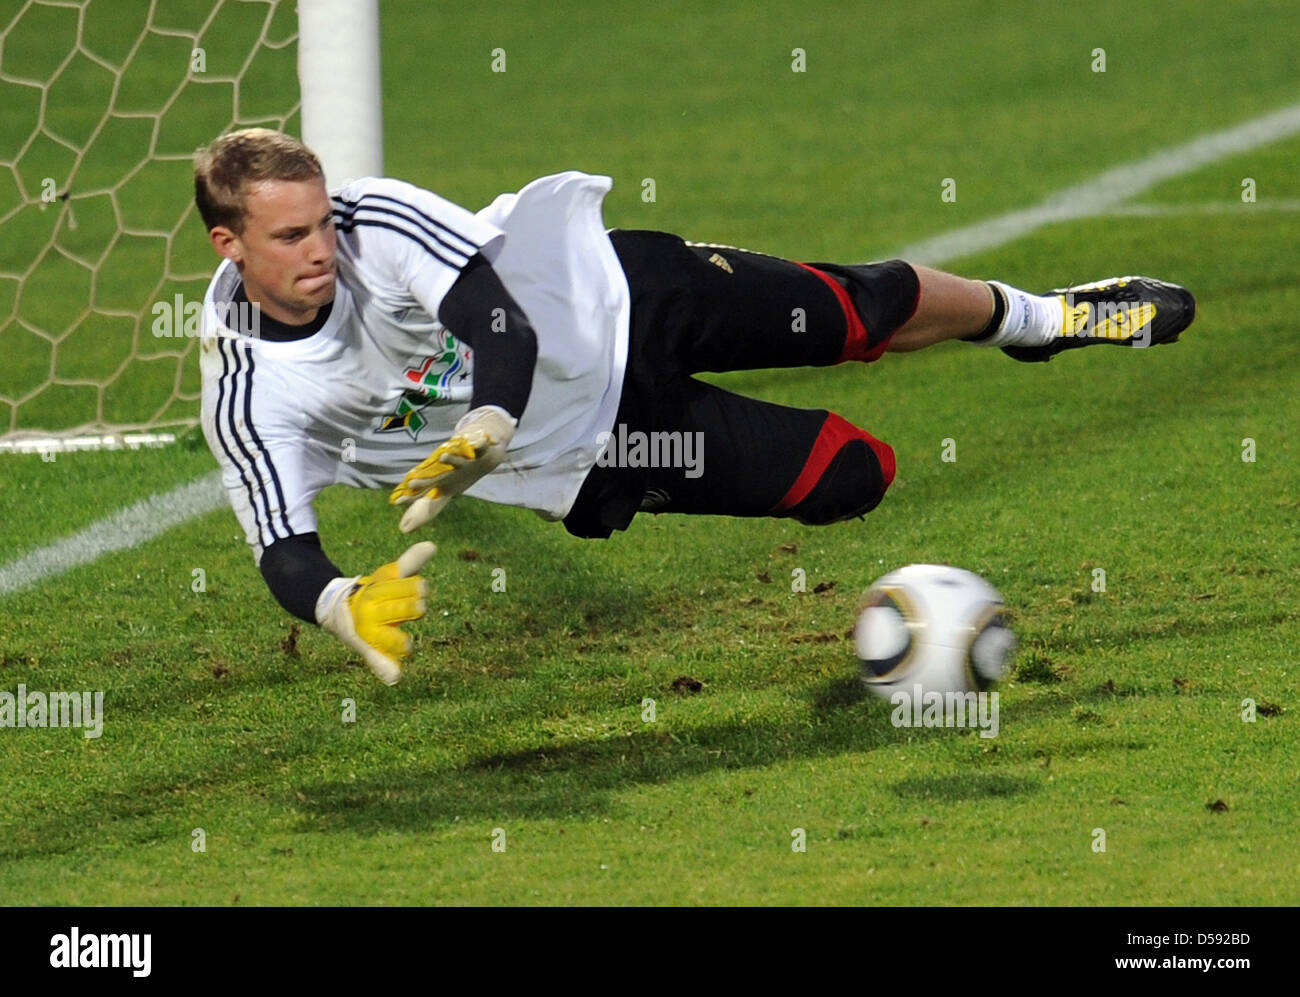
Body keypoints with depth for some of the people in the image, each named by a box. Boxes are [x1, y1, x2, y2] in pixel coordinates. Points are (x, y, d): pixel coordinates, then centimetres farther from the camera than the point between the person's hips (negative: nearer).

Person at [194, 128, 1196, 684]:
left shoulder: (376, 217, -25)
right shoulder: (249, 401, -25)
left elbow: (504, 325, -31)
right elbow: (284, 555, -30)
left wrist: (480, 433, -51)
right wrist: (348, 606, -54)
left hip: (606, 293, 1)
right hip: (587, 452, 0)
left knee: (873, 310, 9)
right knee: (852, 476, -5)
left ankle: (1035, 317, 43)